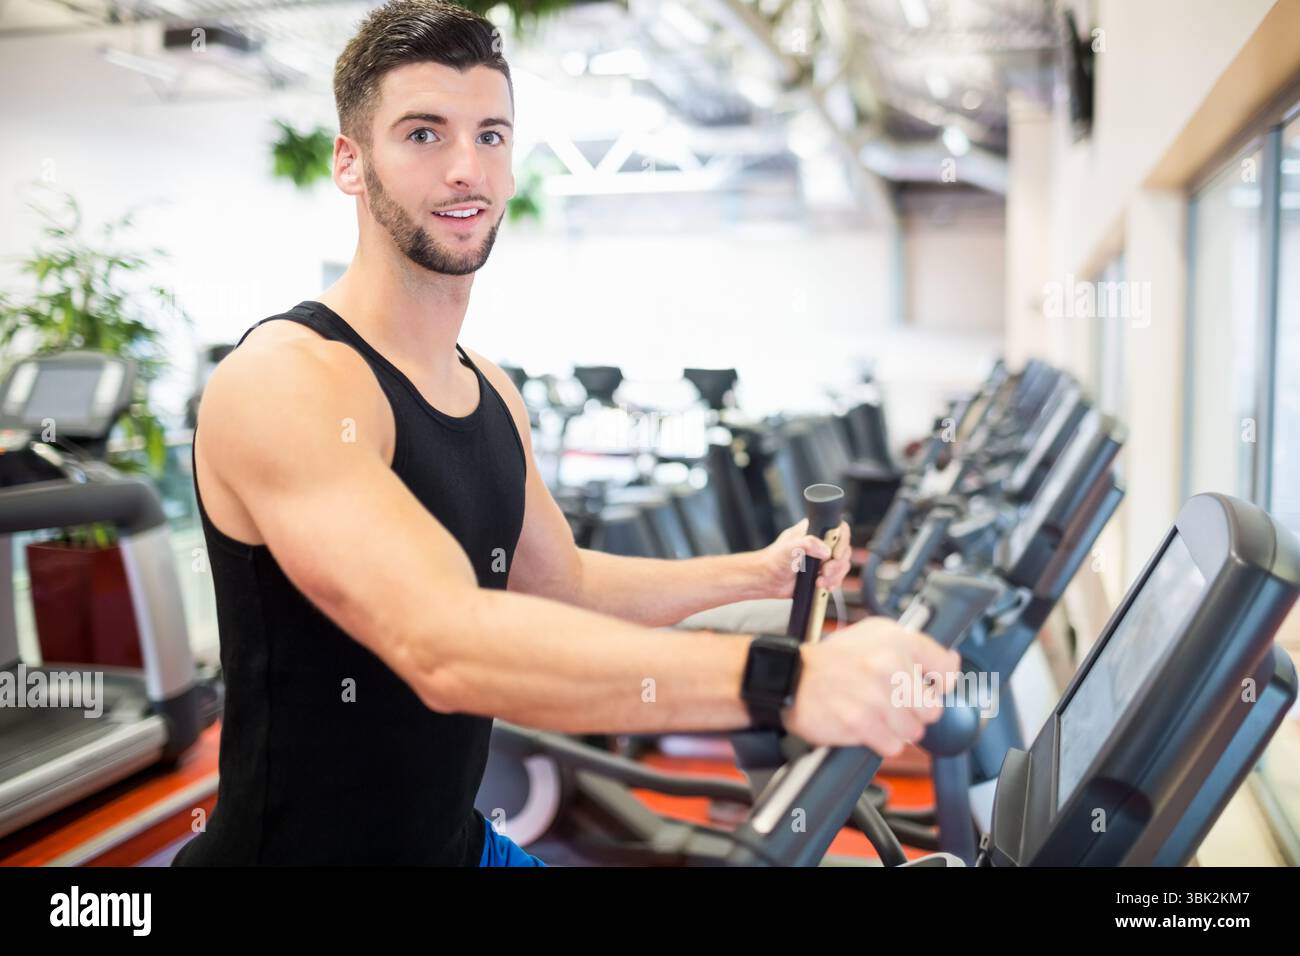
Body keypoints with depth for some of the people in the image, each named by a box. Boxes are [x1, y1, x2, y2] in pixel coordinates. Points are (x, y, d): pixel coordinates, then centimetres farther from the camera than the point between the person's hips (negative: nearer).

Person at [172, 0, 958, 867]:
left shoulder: (492, 391, 2)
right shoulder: (284, 381, -23)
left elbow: (563, 581, 14)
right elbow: (447, 646, -36)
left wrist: (756, 571, 6)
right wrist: (782, 675, -43)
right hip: (293, 845, -7)